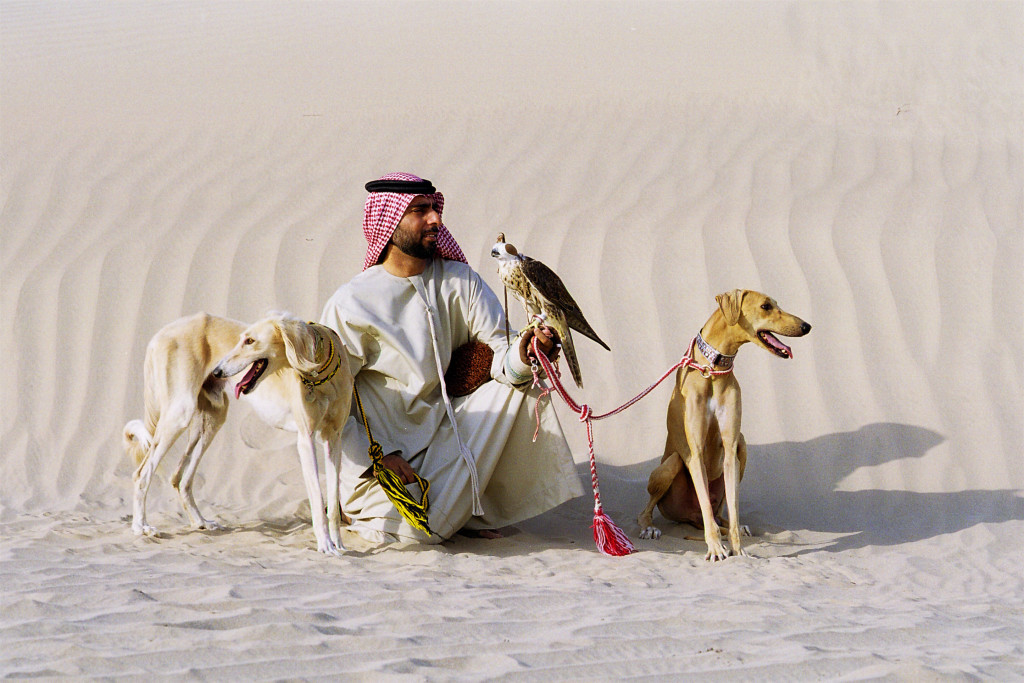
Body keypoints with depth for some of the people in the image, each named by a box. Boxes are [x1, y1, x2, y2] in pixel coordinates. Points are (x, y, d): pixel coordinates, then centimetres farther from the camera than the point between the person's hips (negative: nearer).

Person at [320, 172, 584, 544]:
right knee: (418, 531, -28)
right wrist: (379, 457, -19)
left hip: (443, 431, 5)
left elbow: (499, 351, -8)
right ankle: (360, 505, 8)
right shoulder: (351, 304, -12)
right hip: (374, 448, -5)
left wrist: (520, 356, -32)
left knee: (519, 382, -13)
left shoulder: (460, 281, 2)